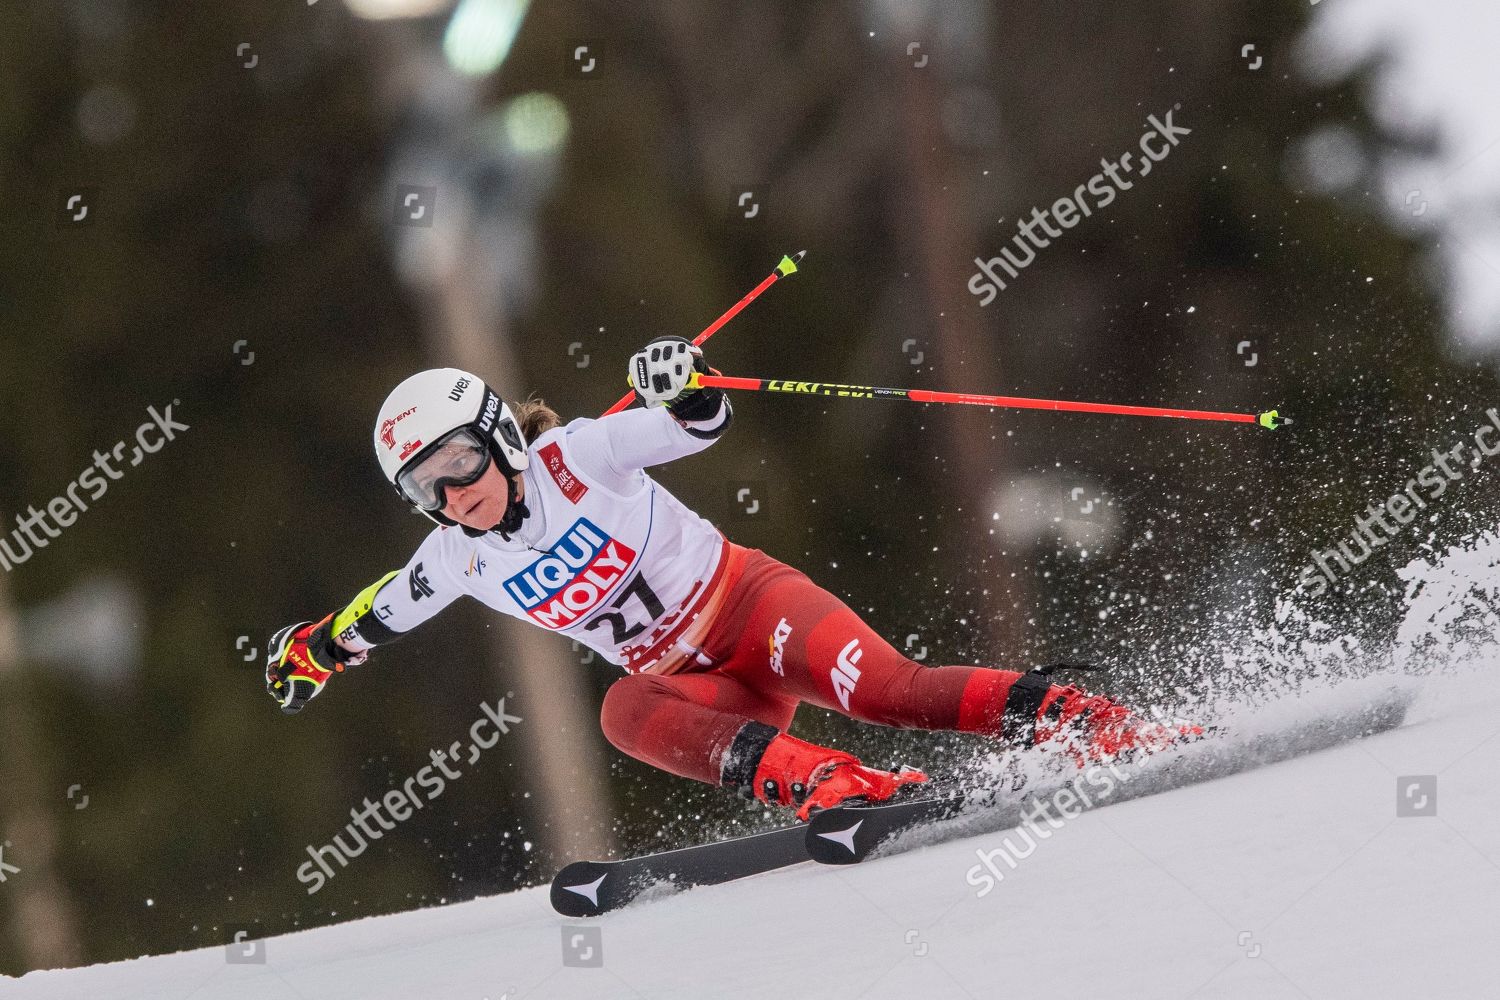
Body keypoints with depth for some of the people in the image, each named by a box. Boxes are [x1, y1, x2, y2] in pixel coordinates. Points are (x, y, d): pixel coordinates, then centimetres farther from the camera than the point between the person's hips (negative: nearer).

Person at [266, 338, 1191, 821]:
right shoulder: (459, 560, 5)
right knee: (626, 714, -31)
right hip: (689, 680, 4)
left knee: (888, 690, -30)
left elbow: (705, 428, -11)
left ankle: (1101, 729, -29)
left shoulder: (572, 458, -10)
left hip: (748, 600, -4)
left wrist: (686, 387, -32)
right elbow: (387, 609, 27)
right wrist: (323, 644, 33)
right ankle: (827, 785, -47)